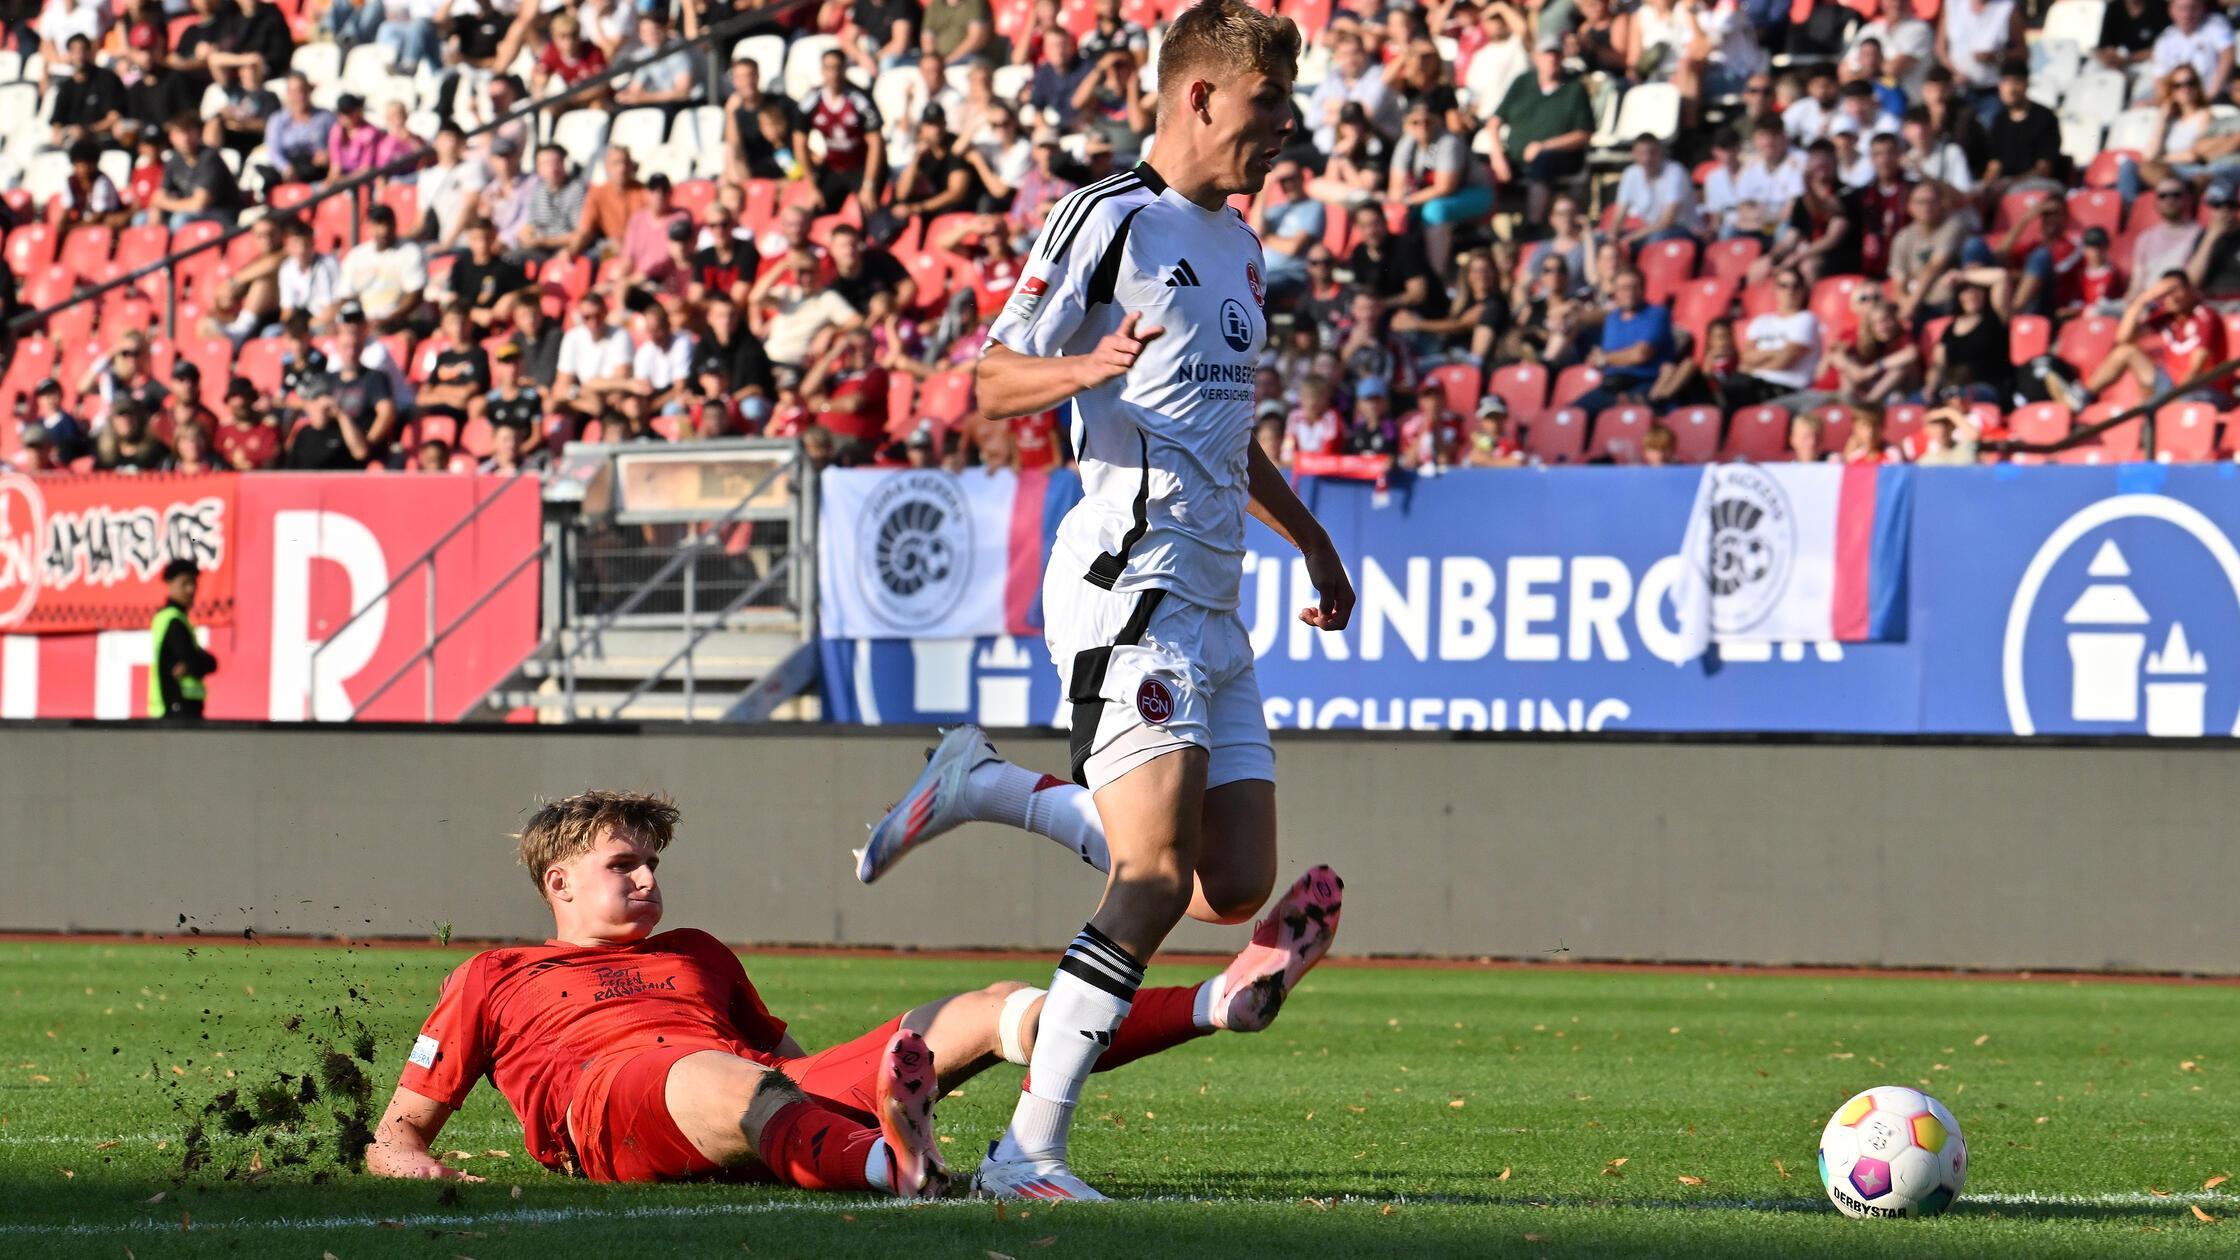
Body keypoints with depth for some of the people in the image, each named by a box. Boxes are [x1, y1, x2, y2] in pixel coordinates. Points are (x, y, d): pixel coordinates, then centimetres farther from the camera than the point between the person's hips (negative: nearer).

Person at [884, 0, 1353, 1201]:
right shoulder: (1108, 220, -7)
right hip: (1131, 583, -9)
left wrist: (1312, 543, 32)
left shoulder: (1238, 245, 20)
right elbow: (994, 381, -10)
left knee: (1238, 886, 4)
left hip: (1211, 601, 9)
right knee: (1159, 879, -18)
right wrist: (1084, 368, -29)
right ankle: (1028, 1148, -17)